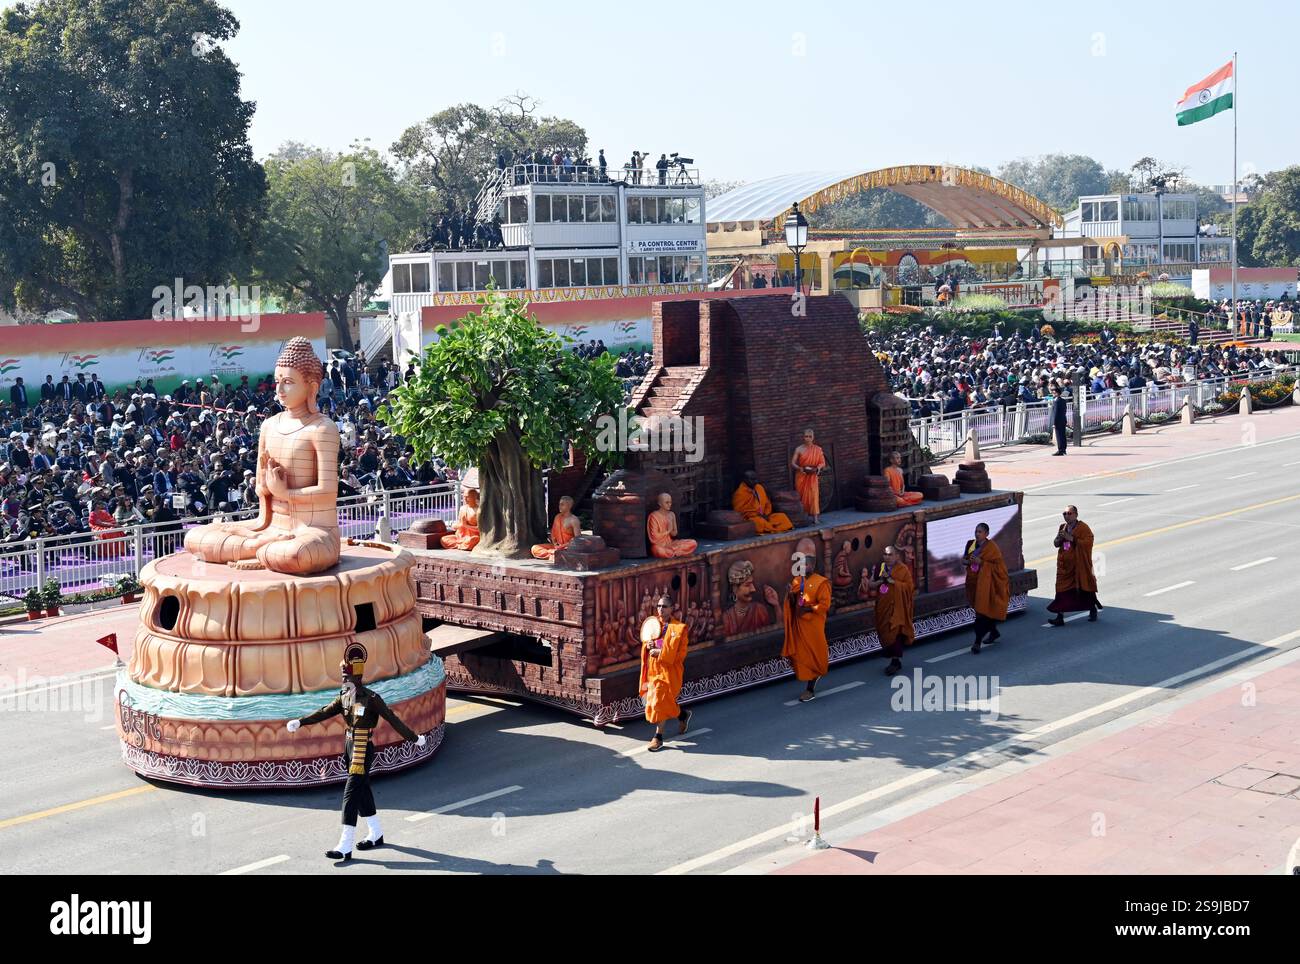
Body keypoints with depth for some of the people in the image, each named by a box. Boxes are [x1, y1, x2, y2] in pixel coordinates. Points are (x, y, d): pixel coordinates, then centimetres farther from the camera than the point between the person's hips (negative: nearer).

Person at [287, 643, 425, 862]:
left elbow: (392, 719, -11)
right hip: (350, 747, 8)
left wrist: (414, 738, -4)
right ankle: (376, 835, 35)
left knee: (350, 796, -10)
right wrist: (301, 722, -10)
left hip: (363, 752, -8)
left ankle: (345, 848, -9)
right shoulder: (345, 696, 7)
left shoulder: (371, 698, -15)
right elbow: (325, 712, 3)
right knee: (362, 793, 19)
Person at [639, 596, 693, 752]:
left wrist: (661, 652, -19)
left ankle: (658, 737, 1)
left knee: (660, 701, -8)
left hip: (669, 670, -6)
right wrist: (647, 646, -8)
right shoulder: (652, 624, 9)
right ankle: (682, 715, 39)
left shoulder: (679, 628, -7)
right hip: (653, 669, 6)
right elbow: (645, 649, 16)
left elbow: (680, 653, -12)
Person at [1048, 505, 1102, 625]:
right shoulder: (1062, 527, 11)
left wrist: (1071, 538, -23)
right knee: (1062, 589, -2)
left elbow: (1087, 543, -20)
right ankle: (1060, 617, -3)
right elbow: (1055, 543, 15)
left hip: (1079, 565, -5)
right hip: (1064, 565, 5)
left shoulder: (1083, 528, -8)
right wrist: (1060, 538, -8)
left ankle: (1093, 611, 32)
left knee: (1085, 588, 10)